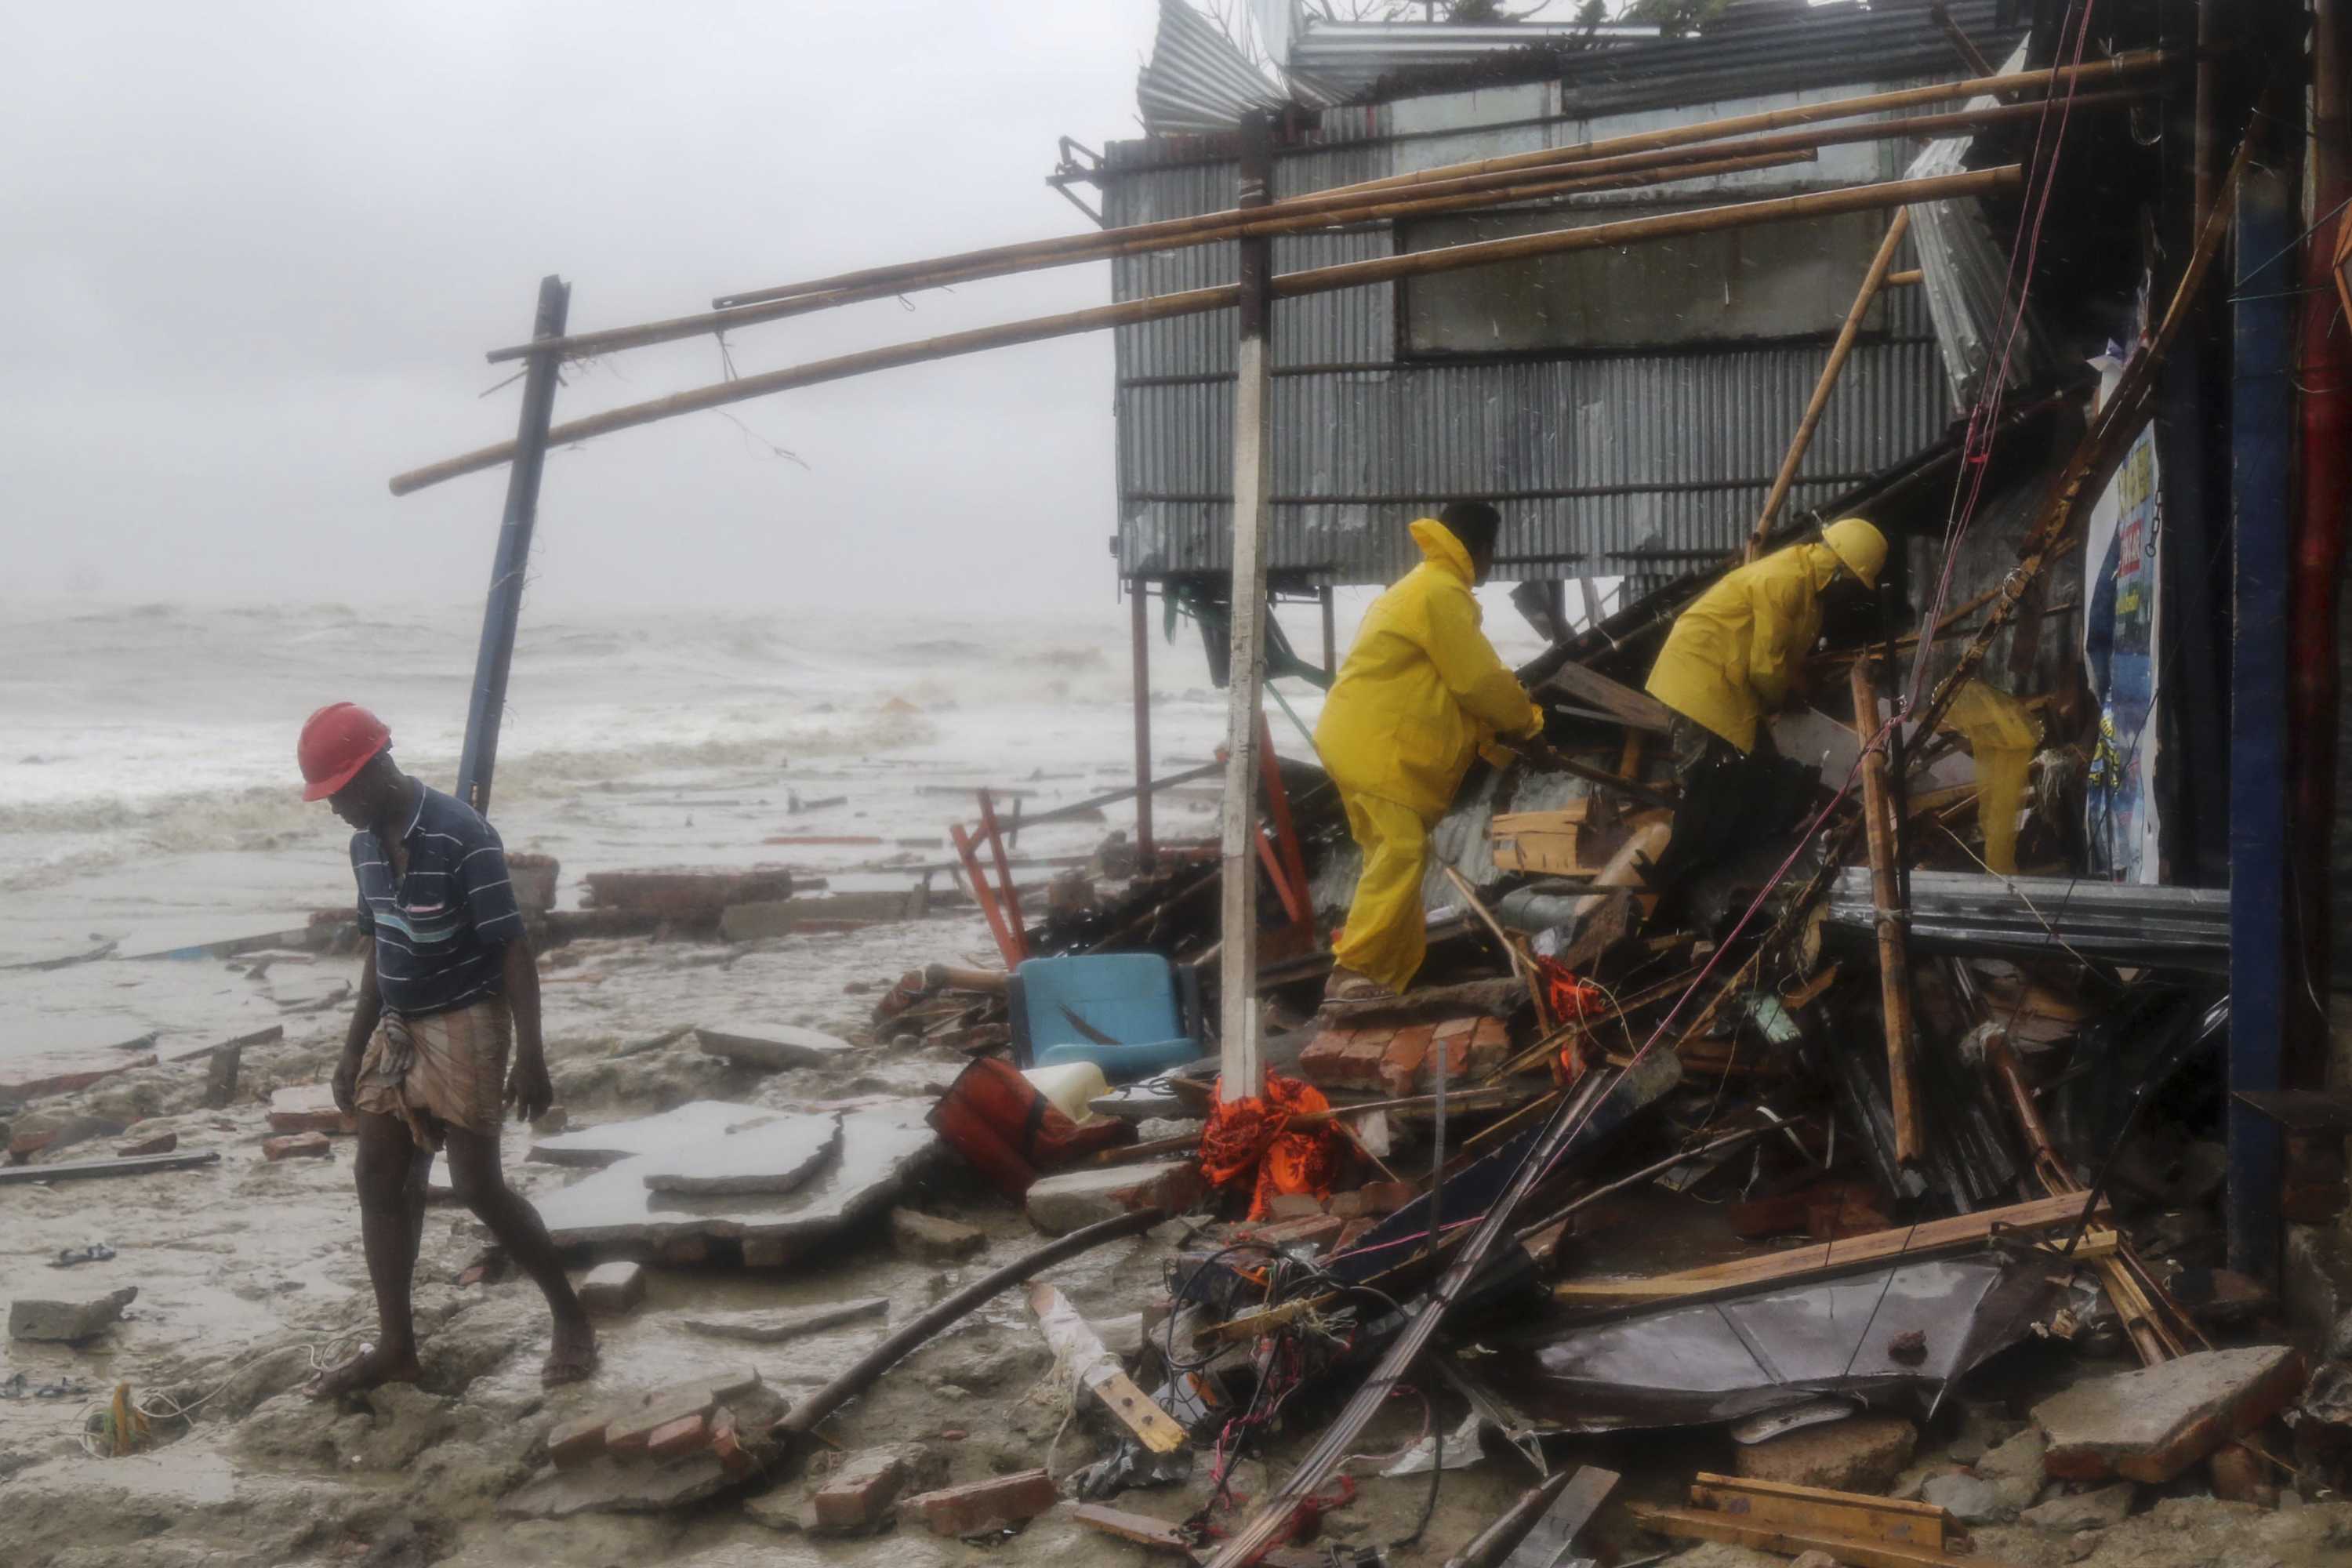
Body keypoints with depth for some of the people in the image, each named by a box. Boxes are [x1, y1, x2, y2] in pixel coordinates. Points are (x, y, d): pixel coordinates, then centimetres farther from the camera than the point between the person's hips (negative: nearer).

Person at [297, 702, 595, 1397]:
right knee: (379, 1179, 6)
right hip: (398, 1029, 8)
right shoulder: (367, 845, 4)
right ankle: (395, 1344, 15)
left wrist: (530, 1055, -23)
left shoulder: (462, 836, -20)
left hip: (465, 1025, -8)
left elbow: (514, 949, -19)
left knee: (478, 1185, -8)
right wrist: (355, 1047, 18)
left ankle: (572, 1320, 6)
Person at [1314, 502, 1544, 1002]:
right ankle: (1352, 974, -21)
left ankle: (1392, 977, 13)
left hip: (1366, 742, 11)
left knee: (1395, 856, 11)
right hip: (1376, 746, -11)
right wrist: (1527, 719, 5)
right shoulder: (1441, 593, -11)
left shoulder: (1422, 588, 24)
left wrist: (1499, 738, 18)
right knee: (1401, 853, -16)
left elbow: (1454, 683, 25)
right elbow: (1478, 679, -11)